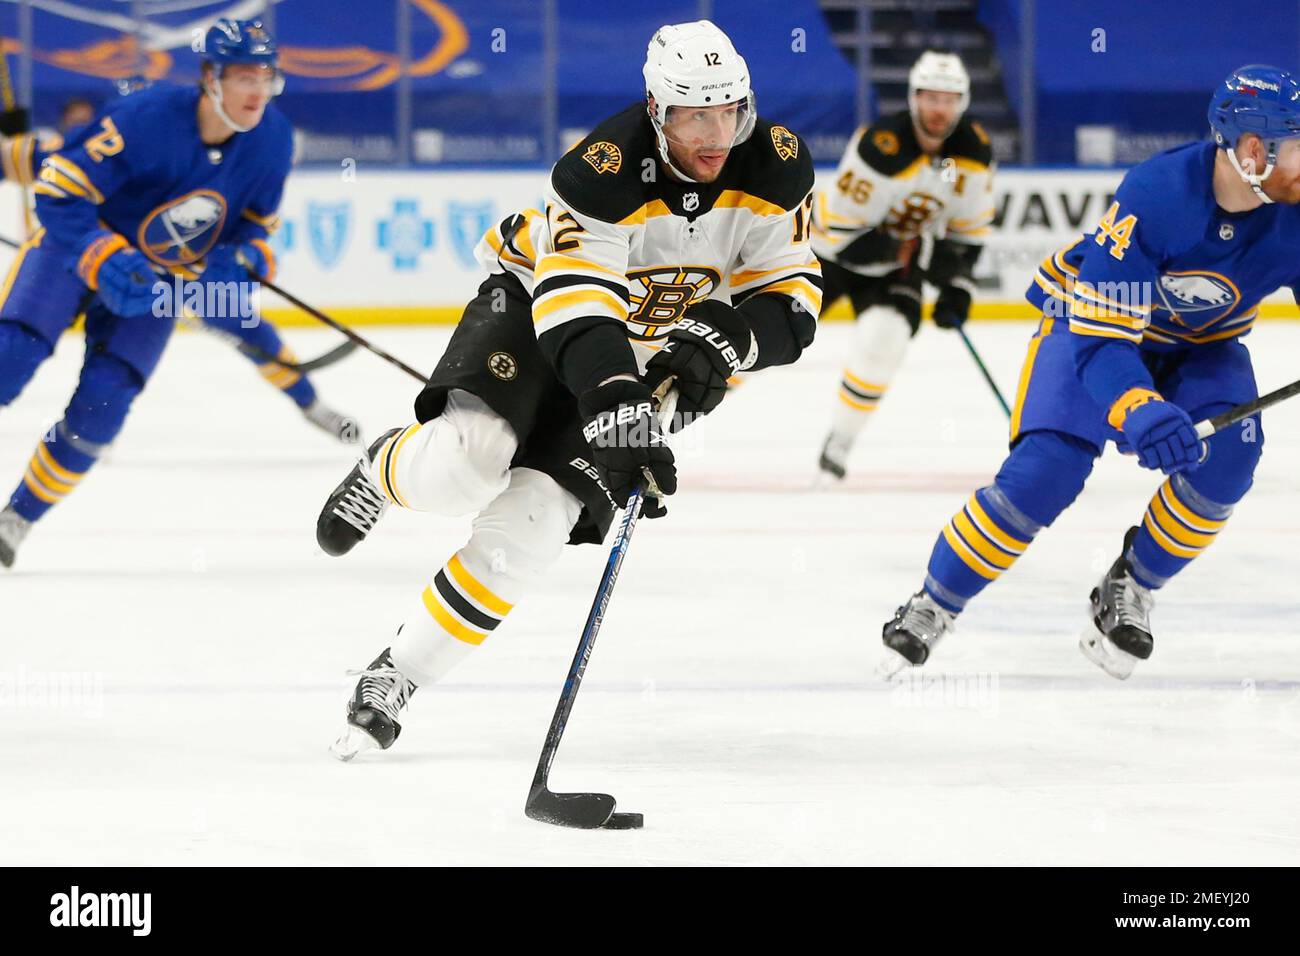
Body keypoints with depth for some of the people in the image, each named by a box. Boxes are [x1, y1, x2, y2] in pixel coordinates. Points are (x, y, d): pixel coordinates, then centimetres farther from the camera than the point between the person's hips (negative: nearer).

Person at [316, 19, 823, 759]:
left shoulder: (778, 169, -16)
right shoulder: (603, 174, -30)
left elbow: (792, 302, -13)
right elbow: (576, 306, -38)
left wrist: (724, 336, -34)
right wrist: (619, 411, -52)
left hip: (653, 361, 3)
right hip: (536, 307, -3)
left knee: (525, 529, -15)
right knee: (465, 465, -30)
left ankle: (395, 679, -2)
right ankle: (387, 472, 9)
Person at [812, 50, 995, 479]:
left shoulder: (974, 150, -13)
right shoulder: (881, 147, -31)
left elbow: (970, 228, 3)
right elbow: (842, 232, -28)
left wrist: (957, 285, -6)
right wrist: (918, 253, -30)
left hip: (900, 263, 3)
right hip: (832, 249, -3)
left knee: (882, 339, -23)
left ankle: (839, 441, -7)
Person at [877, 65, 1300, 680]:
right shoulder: (1157, 192, -35)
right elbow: (1101, 334, -35)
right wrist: (1138, 411, -54)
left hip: (1203, 346, 4)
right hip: (1092, 314, -4)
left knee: (1224, 457, -24)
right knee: (1045, 468, -22)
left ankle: (1129, 591, -2)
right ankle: (933, 606, -4)